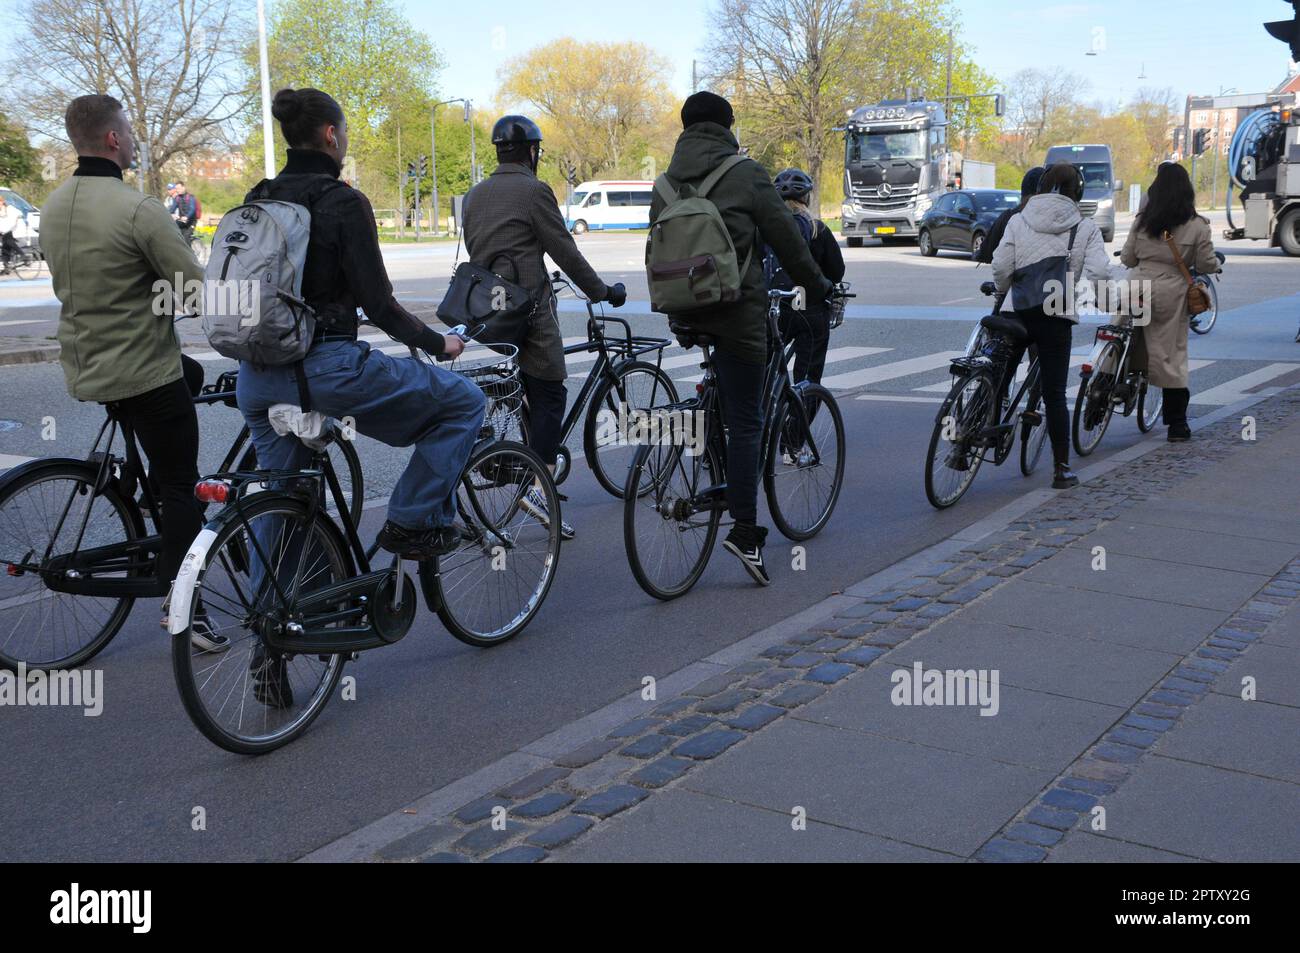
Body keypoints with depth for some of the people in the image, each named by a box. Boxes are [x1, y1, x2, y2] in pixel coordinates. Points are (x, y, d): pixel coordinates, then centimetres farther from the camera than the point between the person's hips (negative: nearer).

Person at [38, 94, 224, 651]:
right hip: (146, 372, -8)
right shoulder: (137, 208, -21)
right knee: (181, 488, 1)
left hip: (84, 369, 8)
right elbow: (197, 292, -20)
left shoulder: (54, 207, 6)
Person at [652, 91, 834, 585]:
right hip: (736, 308, -6)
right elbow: (786, 237, -1)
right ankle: (744, 529, -7)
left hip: (685, 311, 6)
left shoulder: (666, 182, 11)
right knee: (745, 420, -3)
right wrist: (816, 285, 13)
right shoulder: (745, 174, -5)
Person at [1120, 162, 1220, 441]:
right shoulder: (1196, 226, -6)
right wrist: (1218, 262, 23)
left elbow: (1127, 259, 7)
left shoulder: (1142, 221, 1)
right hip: (1171, 295, -1)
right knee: (1172, 354, 4)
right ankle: (1176, 423, 9)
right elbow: (1206, 264, 0)